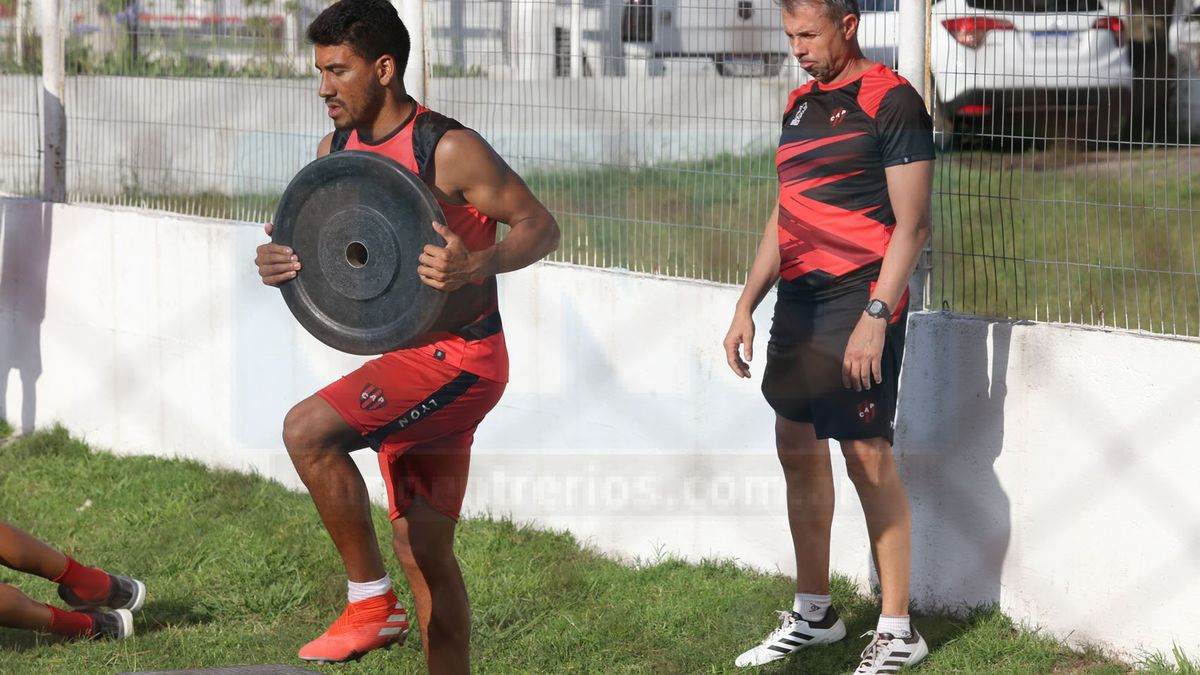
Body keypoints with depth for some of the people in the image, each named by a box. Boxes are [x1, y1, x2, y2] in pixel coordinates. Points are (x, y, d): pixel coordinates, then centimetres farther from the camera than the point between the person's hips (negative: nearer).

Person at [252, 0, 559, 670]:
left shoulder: (449, 150, -16)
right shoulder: (336, 150, 6)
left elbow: (542, 226, -14)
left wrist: (477, 266, -33)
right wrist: (280, 262, -11)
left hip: (460, 356, -8)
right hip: (404, 361, 8)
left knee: (308, 428, -24)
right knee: (422, 551, 11)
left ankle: (372, 601, -12)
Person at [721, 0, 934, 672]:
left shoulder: (890, 103, -9)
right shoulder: (801, 105, 15)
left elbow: (912, 224, -13)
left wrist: (876, 316, -20)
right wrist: (747, 305, 15)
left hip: (859, 301, -8)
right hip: (798, 301, 8)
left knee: (868, 454, -6)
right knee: (799, 447, 11)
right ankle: (813, 614, 24)